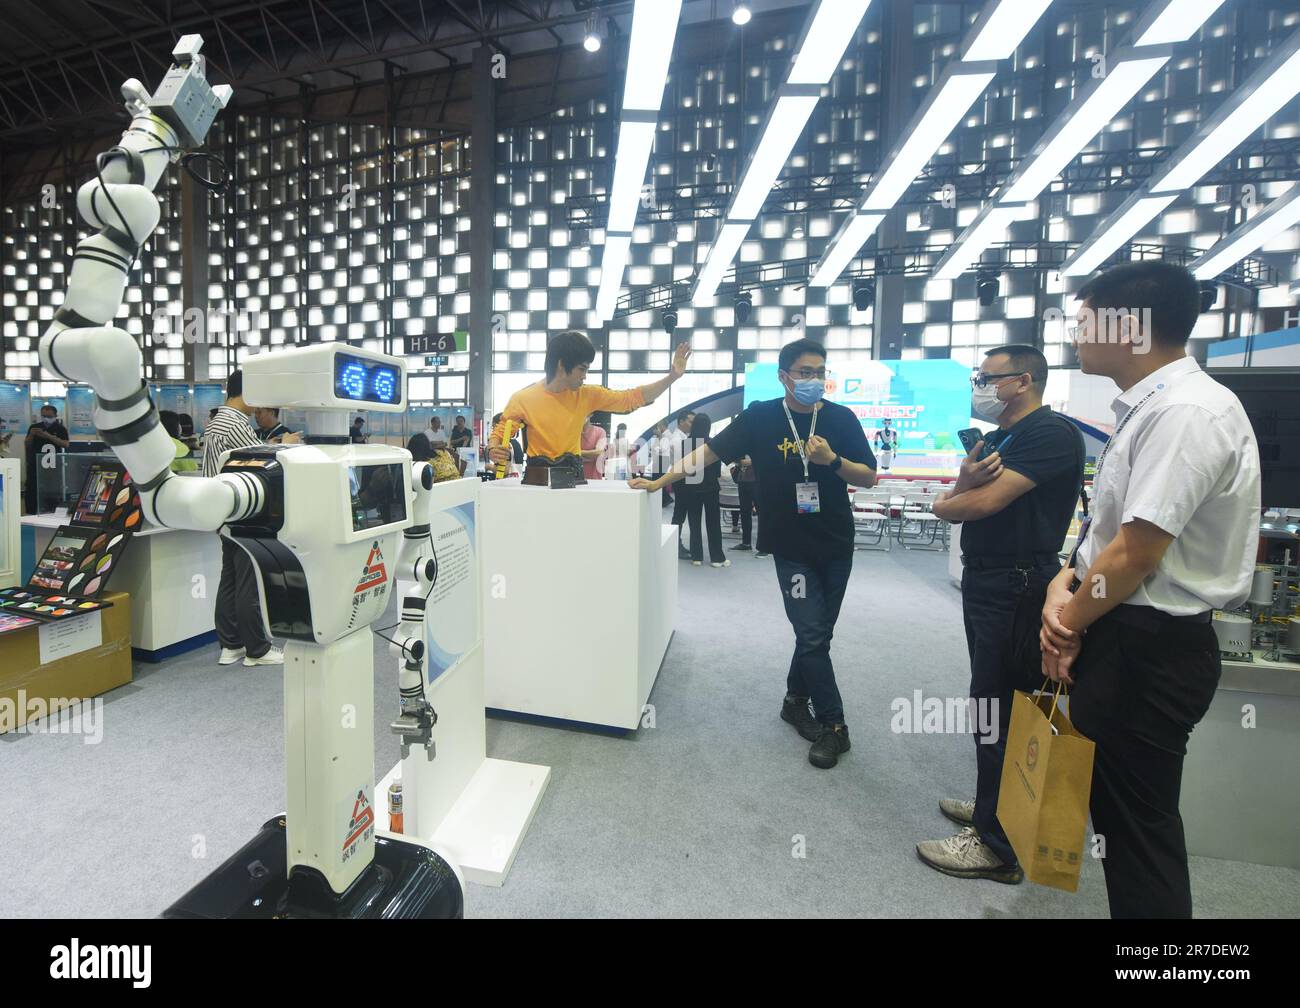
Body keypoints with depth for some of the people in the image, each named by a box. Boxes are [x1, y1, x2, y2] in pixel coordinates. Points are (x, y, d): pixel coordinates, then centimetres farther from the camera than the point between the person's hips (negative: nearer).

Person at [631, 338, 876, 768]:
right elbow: (708, 451, -3)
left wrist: (833, 461, -20)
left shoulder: (841, 418, -2)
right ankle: (833, 725, 12)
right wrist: (659, 482, -6)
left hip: (836, 547, 3)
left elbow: (869, 477, -1)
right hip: (791, 548, -3)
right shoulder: (762, 417, -7)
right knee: (812, 635, -4)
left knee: (818, 634, 13)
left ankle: (796, 699, 35)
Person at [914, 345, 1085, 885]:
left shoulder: (1052, 432, -14)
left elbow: (986, 502, -23)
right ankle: (994, 805, 34)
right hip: (984, 582, 9)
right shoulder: (997, 438, 15)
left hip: (1016, 590, -9)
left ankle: (997, 848, 9)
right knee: (991, 703, 18)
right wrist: (965, 478, -14)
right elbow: (957, 504, 8)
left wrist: (946, 503, -1)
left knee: (998, 711, -3)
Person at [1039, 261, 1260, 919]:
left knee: (1138, 819, 7)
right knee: (1117, 806, 25)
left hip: (1149, 647, -9)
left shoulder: (1187, 411, -21)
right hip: (1120, 633, 9)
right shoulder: (1145, 407, 10)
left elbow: (1138, 550, -24)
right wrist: (1065, 582, -3)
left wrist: (1067, 625, -10)